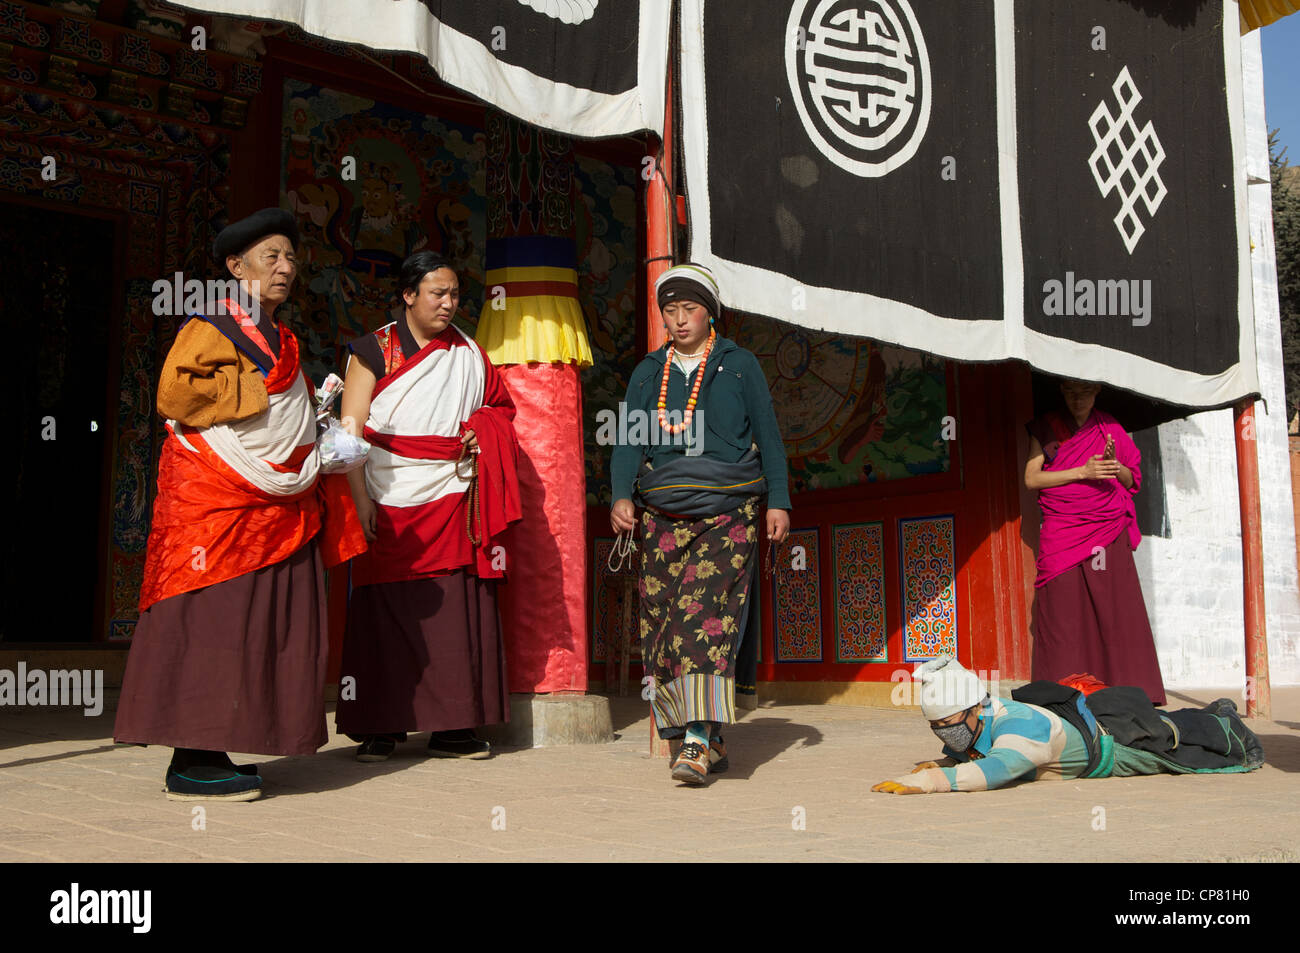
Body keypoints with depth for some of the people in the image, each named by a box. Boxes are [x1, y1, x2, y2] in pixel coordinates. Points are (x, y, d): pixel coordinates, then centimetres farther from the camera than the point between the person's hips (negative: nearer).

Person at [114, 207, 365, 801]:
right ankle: (191, 764, -5)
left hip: (274, 506, 9)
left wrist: (315, 406, 16)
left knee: (263, 626, 6)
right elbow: (174, 392, -19)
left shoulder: (278, 339, 22)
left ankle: (206, 751, 13)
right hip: (215, 504, -9)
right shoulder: (210, 328, -5)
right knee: (211, 621, -9)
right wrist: (250, 391, -14)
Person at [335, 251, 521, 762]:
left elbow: (500, 407, 26)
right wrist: (361, 502, -12)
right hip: (389, 503, -2)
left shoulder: (468, 353, 13)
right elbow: (351, 429, -3)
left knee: (454, 611, -2)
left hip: (452, 500, 3)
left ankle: (451, 728, 4)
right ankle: (380, 728, 6)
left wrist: (481, 432, 2)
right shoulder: (374, 350, 3)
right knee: (388, 612, -2)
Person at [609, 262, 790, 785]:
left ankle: (699, 740, -18)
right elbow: (630, 440, 5)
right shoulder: (648, 373, 14)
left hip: (728, 512, -3)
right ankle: (710, 741, 8)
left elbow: (768, 436, 10)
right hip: (664, 516, 3)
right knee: (662, 620, -2)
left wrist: (778, 501, 2)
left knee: (707, 616, -16)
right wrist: (621, 495, -11)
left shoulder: (739, 365, 8)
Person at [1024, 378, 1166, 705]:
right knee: (1063, 614, -7)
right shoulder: (1045, 427, 9)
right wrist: (1081, 472, -11)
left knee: (1117, 613, -5)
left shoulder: (1109, 427, 14)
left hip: (1108, 534, 1)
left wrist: (1114, 464, -8)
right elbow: (1031, 478, -1)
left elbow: (1132, 481, 15)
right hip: (1061, 537, -1)